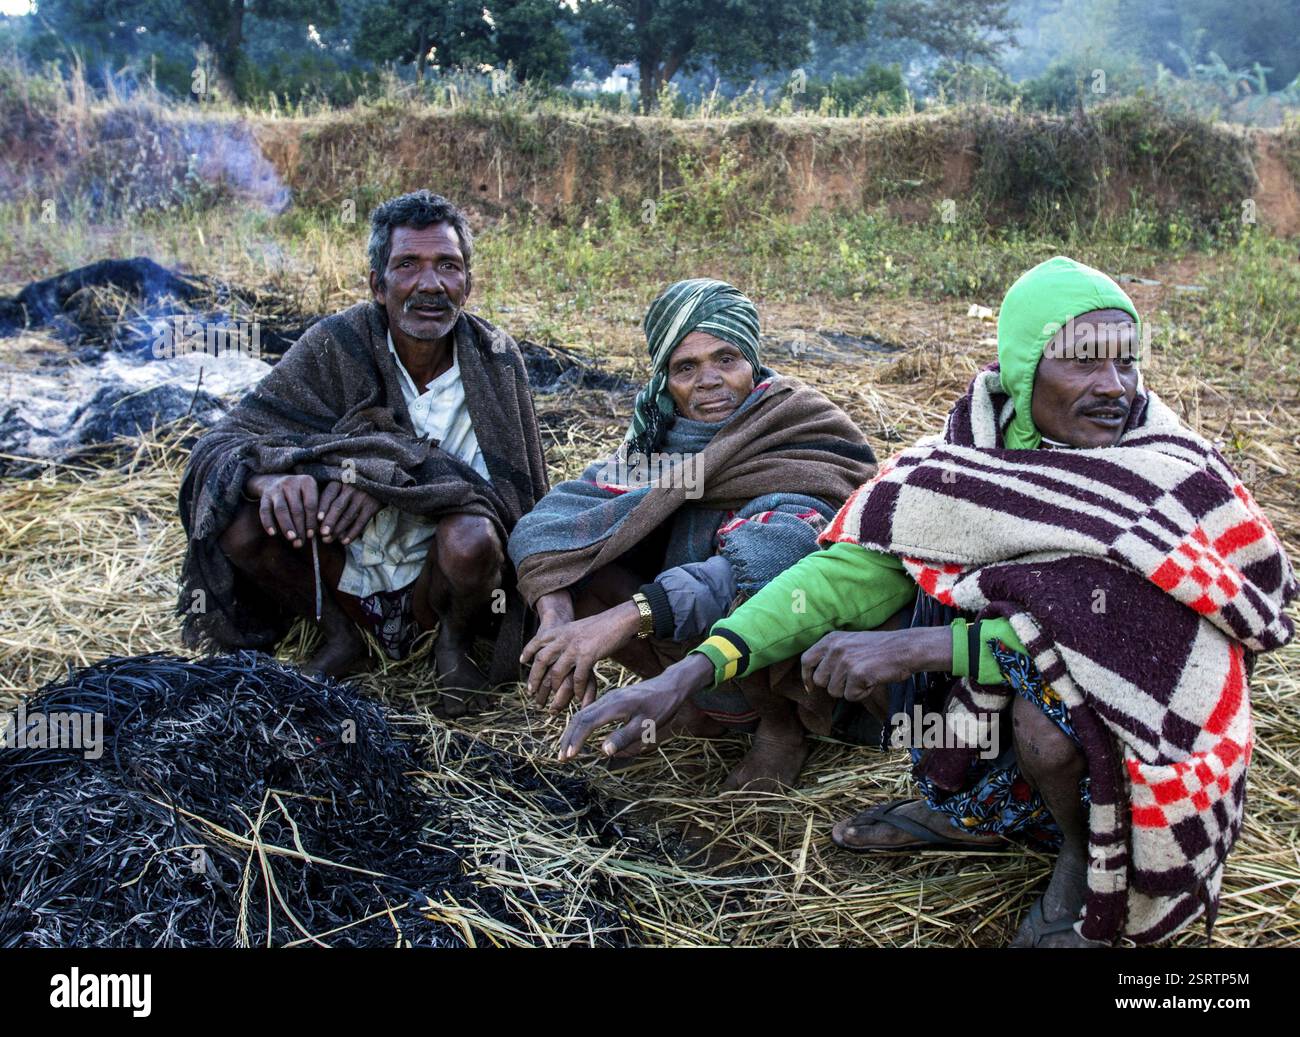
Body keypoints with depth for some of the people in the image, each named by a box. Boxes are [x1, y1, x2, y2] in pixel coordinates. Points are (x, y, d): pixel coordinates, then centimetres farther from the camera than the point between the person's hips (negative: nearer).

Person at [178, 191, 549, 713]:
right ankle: (341, 637, 4)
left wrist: (384, 477, -31)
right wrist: (274, 478, -38)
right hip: (343, 576, 2)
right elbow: (220, 445, -13)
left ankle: (454, 642, 1)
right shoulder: (336, 346, -12)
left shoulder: (496, 360, -11)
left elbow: (511, 492, -16)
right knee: (243, 526, -24)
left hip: (431, 583, -1)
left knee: (472, 540, -34)